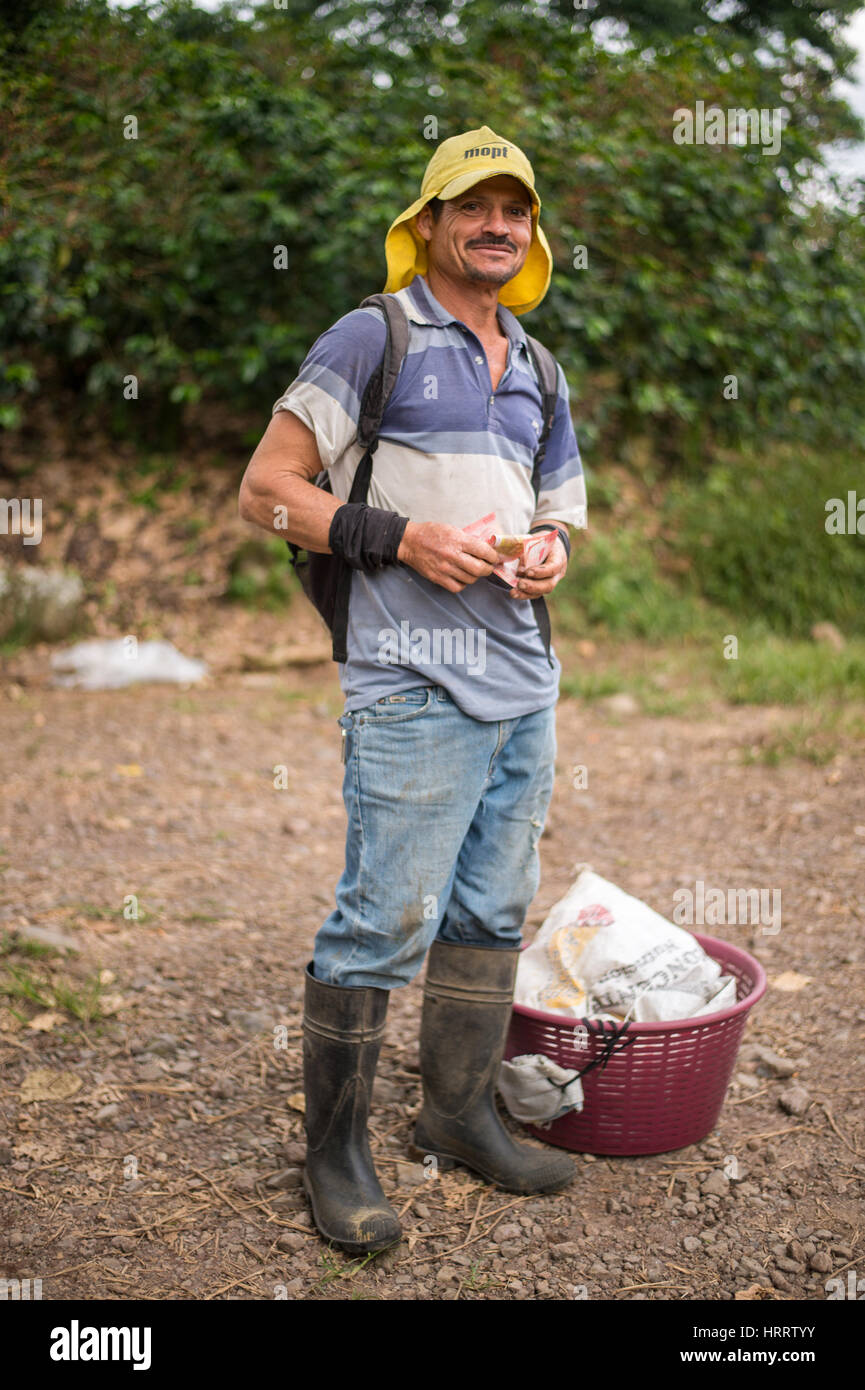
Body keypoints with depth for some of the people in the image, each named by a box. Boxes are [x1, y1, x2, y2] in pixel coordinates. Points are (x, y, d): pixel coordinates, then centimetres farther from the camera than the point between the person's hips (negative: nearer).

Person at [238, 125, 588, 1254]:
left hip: (526, 682, 7)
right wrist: (401, 538, -15)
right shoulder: (373, 337, -1)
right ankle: (336, 1151, 12)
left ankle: (460, 1113, 29)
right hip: (416, 684, -7)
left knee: (494, 911, 13)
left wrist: (551, 549, 4)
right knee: (386, 920, -5)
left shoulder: (536, 369, 19)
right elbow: (267, 489, -5)